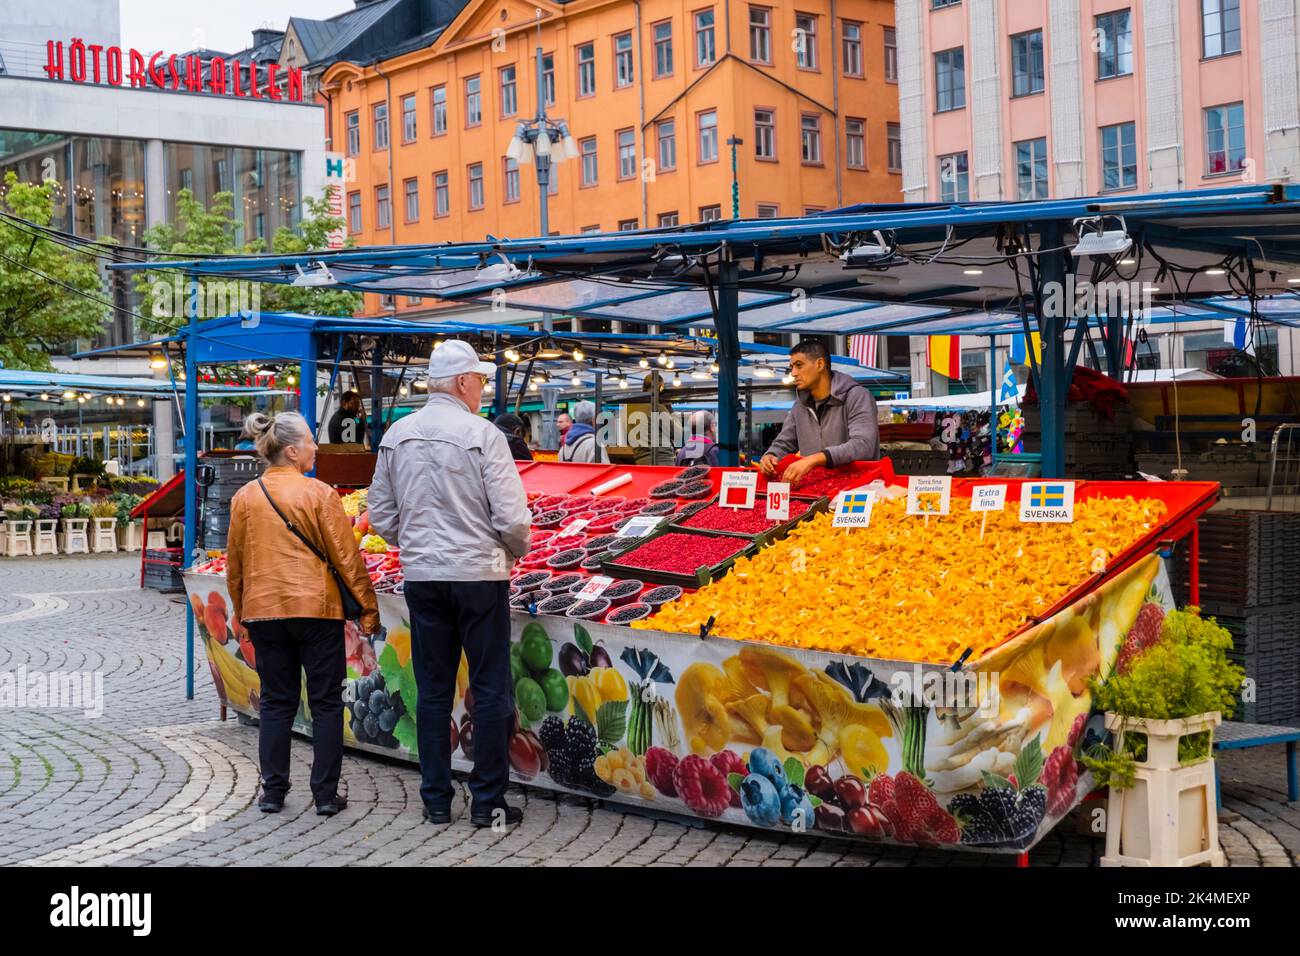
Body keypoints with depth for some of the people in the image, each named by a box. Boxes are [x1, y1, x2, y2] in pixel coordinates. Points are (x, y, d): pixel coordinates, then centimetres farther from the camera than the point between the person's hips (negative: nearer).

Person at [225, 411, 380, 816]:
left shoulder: (244, 498, 3)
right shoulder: (319, 493, -9)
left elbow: (235, 564, 9)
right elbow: (346, 556, -7)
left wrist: (242, 614, 21)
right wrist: (368, 608, 0)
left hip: (263, 612, 4)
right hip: (317, 609, -4)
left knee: (276, 702, 12)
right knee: (325, 702, 5)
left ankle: (273, 791, 13)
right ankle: (326, 795, 6)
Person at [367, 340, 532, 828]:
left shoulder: (397, 436, 4)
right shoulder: (483, 435, -11)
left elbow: (381, 514, 9)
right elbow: (511, 517, -13)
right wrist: (517, 551, 6)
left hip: (421, 577, 5)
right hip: (479, 574, -5)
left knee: (432, 691, 11)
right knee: (490, 689, 4)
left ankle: (436, 800, 16)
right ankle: (488, 802, 7)